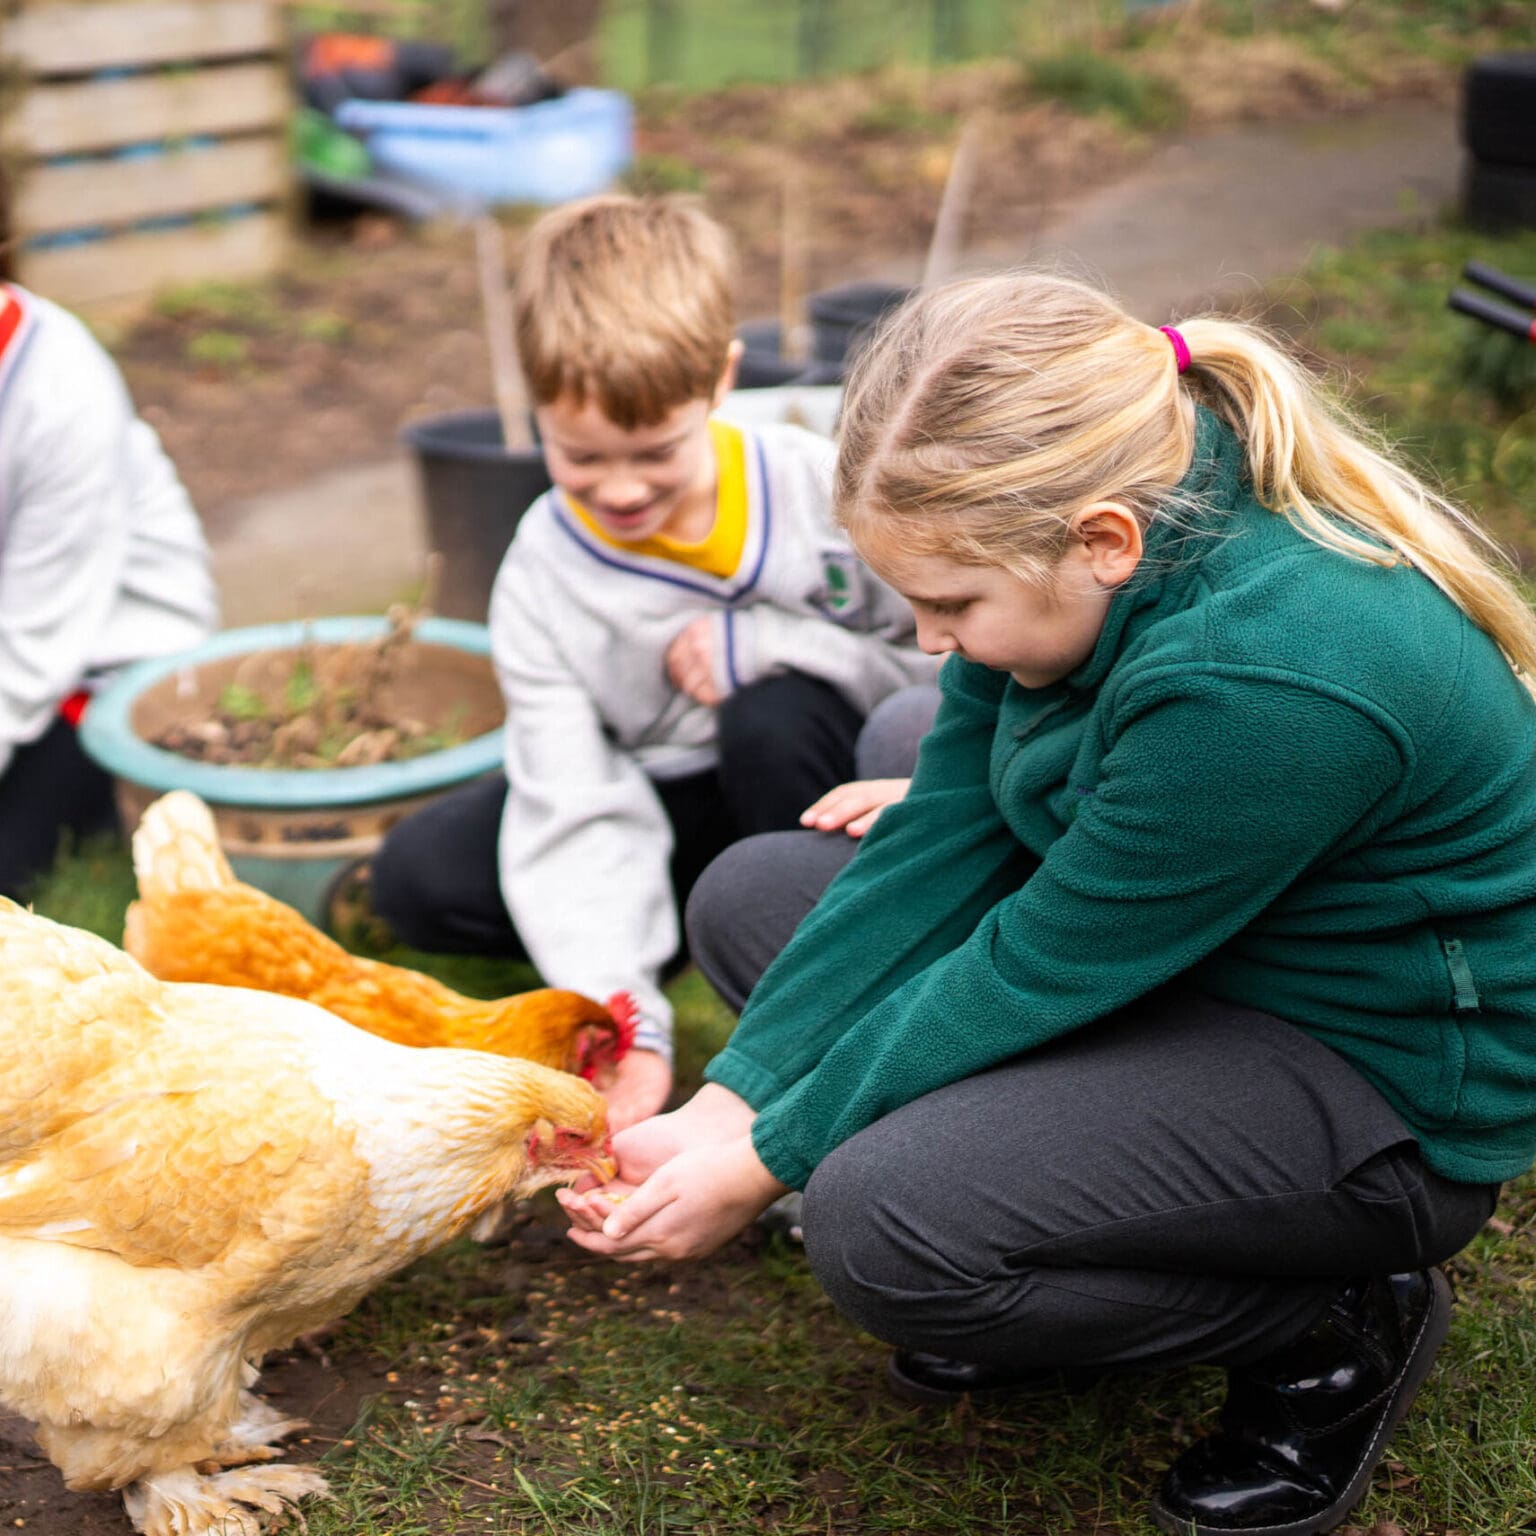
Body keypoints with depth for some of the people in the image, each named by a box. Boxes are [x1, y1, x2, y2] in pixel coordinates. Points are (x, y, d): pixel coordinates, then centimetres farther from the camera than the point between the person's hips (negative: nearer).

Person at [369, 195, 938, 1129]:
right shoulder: (544, 578, -14)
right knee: (419, 876, -15)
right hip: (666, 812, 2)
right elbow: (576, 815, -21)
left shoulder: (821, 489, -18)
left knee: (774, 717, -36)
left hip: (805, 781, -2)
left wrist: (770, 644, -28)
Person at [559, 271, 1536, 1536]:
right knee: (753, 896, 5)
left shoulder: (1269, 681, -35)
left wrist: (764, 1164, -15)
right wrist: (723, 1107, -9)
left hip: (1386, 1086, -9)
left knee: (879, 1225, -27)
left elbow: (1034, 975, -26)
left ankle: (1336, 1325, -3)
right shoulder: (1101, 550, -10)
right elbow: (944, 842, -6)